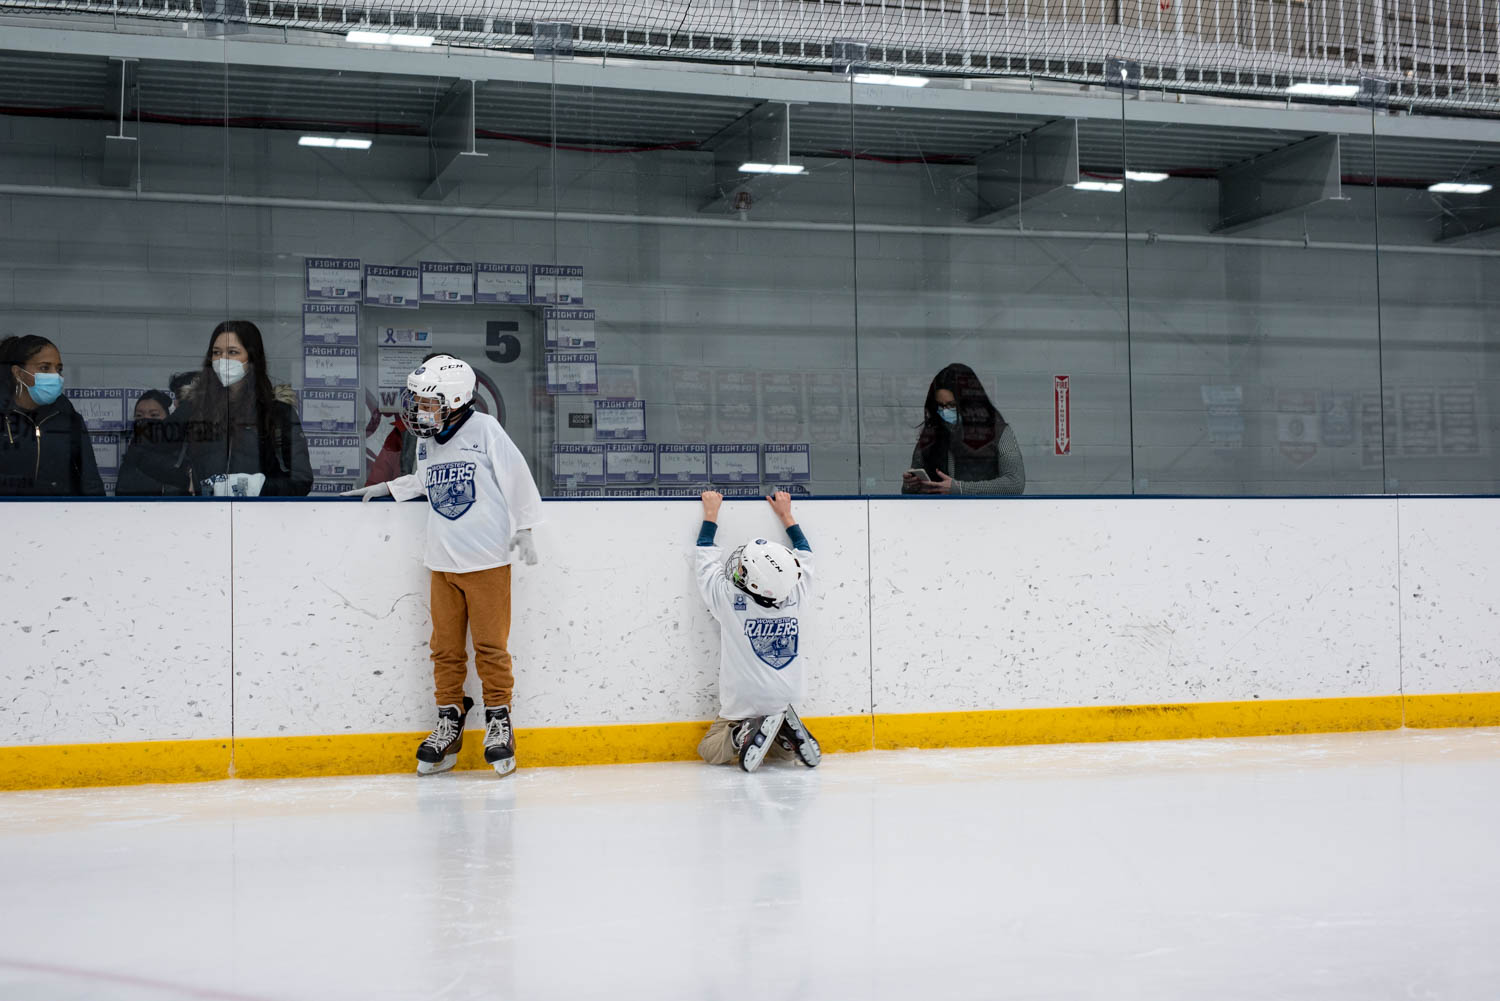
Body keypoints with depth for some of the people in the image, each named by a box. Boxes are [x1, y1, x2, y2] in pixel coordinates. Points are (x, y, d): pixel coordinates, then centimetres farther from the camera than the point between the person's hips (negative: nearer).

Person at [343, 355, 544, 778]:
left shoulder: (485, 430, -8)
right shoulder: (426, 443, 10)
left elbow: (516, 477, -6)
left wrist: (523, 527, -5)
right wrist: (386, 488, 20)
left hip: (487, 559, -5)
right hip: (443, 562, 5)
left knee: (490, 644, -1)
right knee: (445, 647, 7)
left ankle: (498, 720, 10)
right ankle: (449, 721, 16)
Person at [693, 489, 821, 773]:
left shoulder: (729, 599, -19)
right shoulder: (795, 596, -10)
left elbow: (707, 555, -3)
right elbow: (804, 554, 11)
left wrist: (711, 512, 10)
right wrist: (786, 514, 23)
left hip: (742, 706, -4)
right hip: (784, 702, 4)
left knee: (709, 751, 12)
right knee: (784, 751, 28)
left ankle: (745, 735, -14)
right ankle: (786, 731, -4)